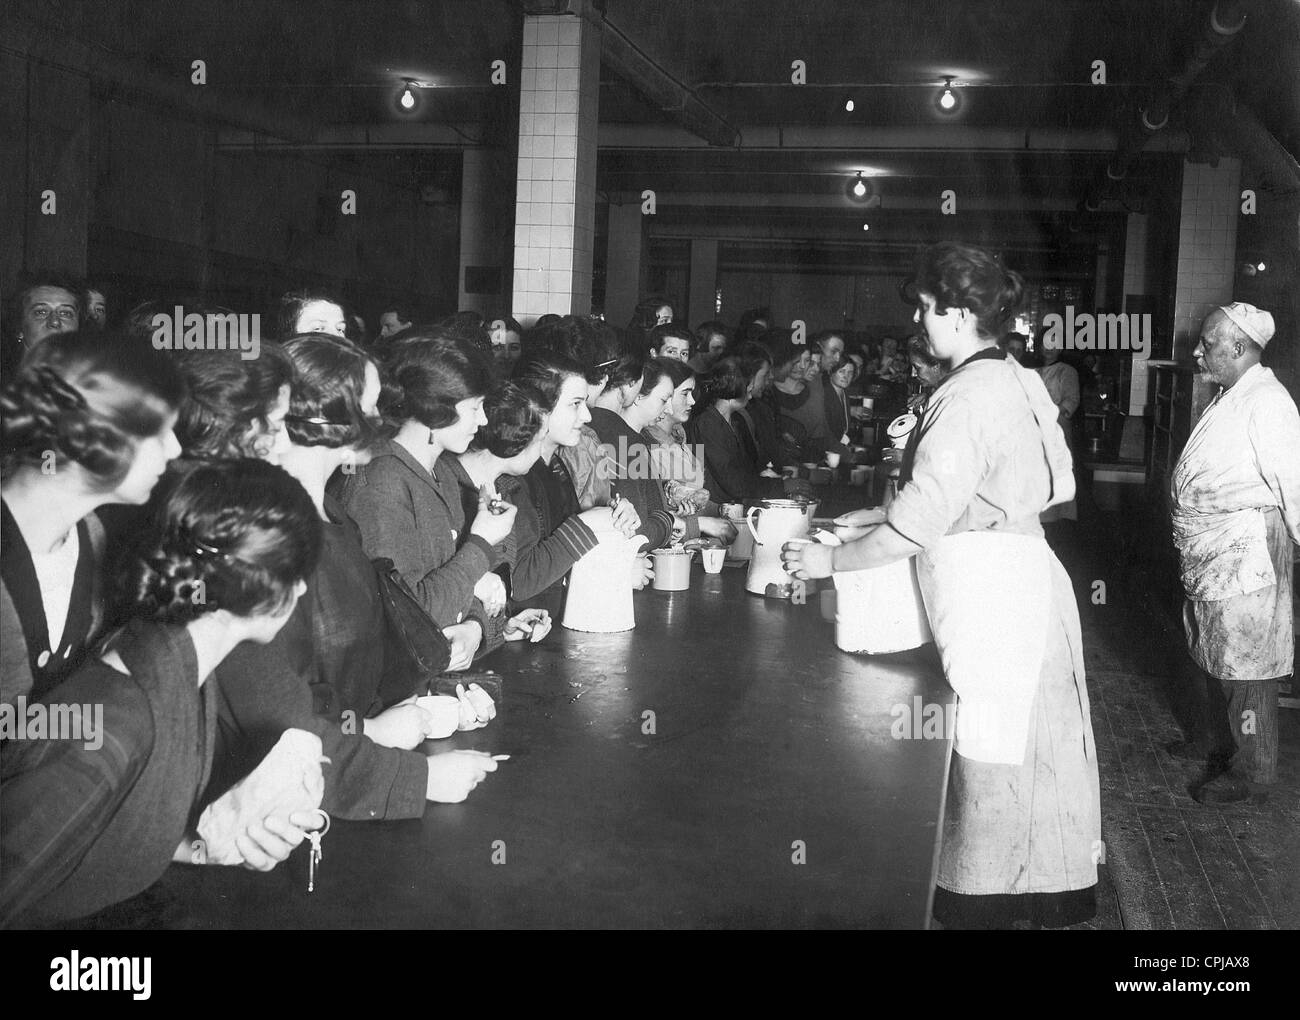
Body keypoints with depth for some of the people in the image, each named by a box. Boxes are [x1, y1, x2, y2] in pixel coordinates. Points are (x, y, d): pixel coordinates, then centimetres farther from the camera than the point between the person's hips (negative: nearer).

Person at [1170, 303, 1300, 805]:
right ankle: (1228, 746, 35)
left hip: (1244, 556, -9)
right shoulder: (1228, 397, 13)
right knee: (1218, 660, 19)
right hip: (1210, 557, 10)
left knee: (1244, 667, 1)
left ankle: (1252, 773, 13)